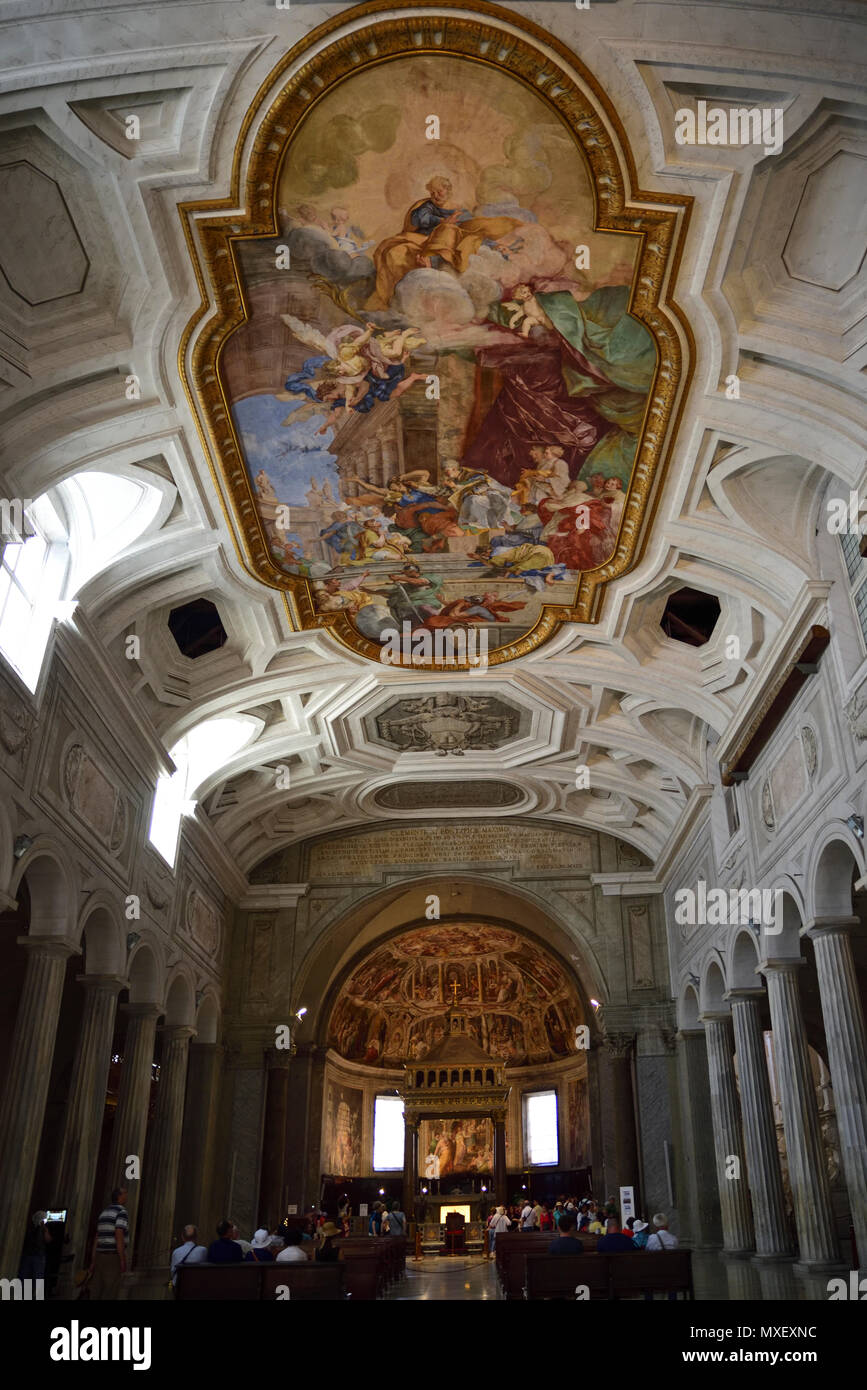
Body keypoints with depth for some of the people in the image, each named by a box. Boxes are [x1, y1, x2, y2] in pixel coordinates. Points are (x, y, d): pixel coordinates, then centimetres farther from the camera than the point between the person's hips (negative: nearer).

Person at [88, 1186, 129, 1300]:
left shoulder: (104, 1212, 15)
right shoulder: (122, 1212, -11)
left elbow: (97, 1238, 14)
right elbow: (119, 1236, -20)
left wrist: (93, 1261, 15)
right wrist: (123, 1261, -17)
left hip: (100, 1256, 8)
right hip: (114, 1257, -8)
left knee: (96, 1292, 8)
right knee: (110, 1294, -4)